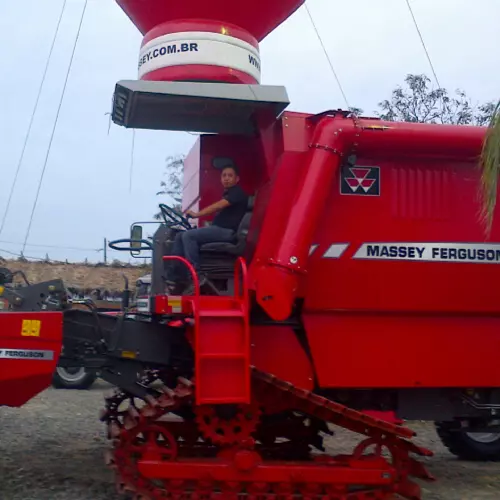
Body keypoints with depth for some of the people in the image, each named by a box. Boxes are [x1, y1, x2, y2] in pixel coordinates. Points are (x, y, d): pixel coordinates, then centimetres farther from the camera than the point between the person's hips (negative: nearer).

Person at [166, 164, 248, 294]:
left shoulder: (237, 192, -2)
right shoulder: (227, 195, 27)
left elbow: (218, 206, -16)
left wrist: (196, 214, -18)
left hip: (227, 232, -9)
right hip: (218, 229, 9)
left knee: (188, 236, -24)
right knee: (180, 236, 0)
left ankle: (196, 276, -30)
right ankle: (174, 279, -10)